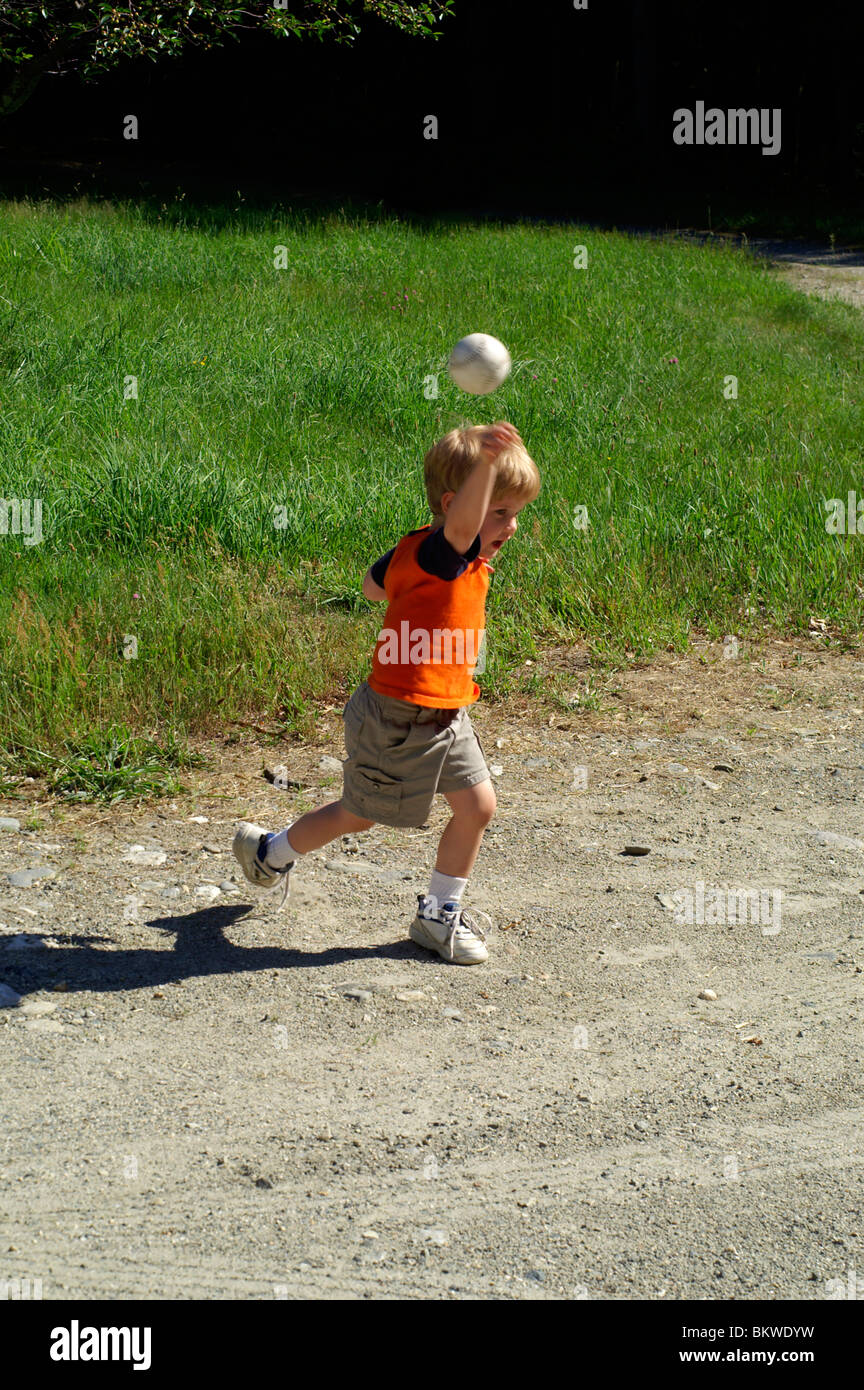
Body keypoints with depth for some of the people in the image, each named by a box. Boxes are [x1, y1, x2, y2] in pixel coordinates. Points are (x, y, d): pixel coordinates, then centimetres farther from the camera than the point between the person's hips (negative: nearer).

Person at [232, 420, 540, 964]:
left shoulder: (416, 555, 3)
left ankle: (439, 913, 22)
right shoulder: (437, 554, -25)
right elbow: (462, 522, -51)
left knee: (478, 807, 5)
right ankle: (271, 852, 38)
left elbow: (373, 585, 19)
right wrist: (485, 460, -65)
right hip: (399, 719, -9)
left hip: (446, 716, 9)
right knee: (360, 814, 11)